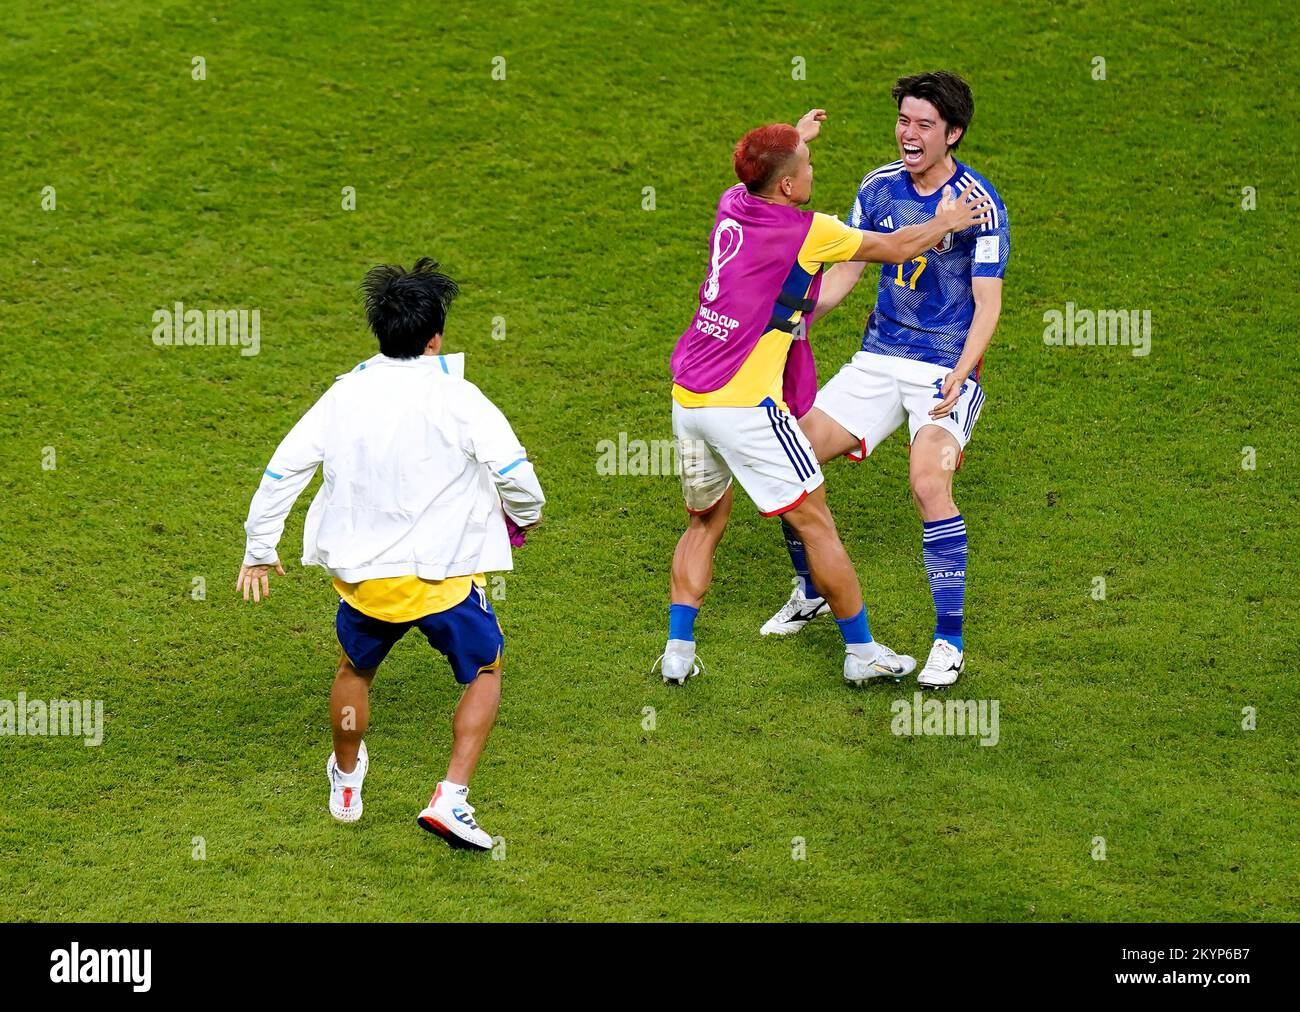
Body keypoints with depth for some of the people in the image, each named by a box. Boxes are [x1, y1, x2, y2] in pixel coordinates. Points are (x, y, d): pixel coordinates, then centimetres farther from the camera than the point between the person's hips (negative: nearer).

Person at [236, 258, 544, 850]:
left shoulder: (343, 395, 3)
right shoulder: (455, 397, -10)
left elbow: (283, 468, 6)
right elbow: (512, 468, -14)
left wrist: (259, 548, 18)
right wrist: (526, 514, 9)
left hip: (361, 574, 4)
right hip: (441, 575, -4)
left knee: (355, 669, 30)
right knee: (484, 675, 16)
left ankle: (345, 781, 50)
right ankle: (450, 797, 1)